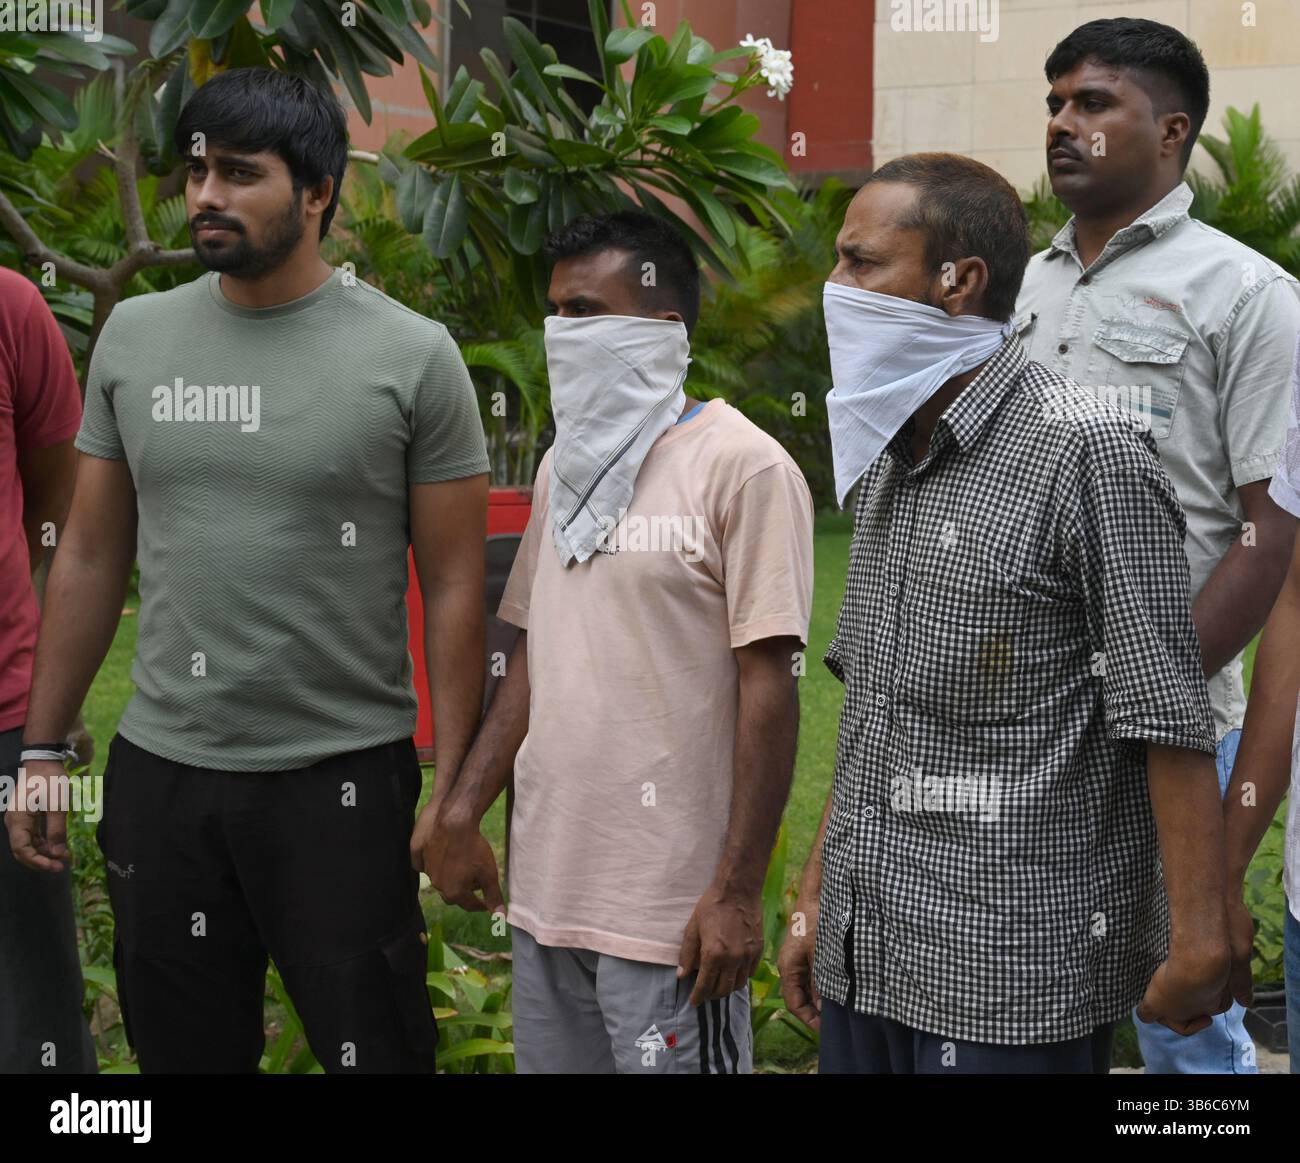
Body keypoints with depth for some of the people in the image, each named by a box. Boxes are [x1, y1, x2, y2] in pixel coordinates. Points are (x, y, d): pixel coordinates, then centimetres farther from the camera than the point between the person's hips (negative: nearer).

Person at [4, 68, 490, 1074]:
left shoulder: (412, 355, -6)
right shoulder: (136, 335, 5)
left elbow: (454, 587, -4)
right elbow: (91, 559, 10)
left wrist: (451, 790, -9)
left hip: (344, 778, -3)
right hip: (159, 773, 4)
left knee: (374, 1047, 5)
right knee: (184, 1052, 15)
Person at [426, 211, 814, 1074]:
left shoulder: (743, 467, -10)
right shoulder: (564, 465, 13)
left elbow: (768, 687, -14)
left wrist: (738, 893, -16)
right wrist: (463, 809, 10)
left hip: (671, 909, -7)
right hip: (546, 885, 7)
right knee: (552, 1059, 15)